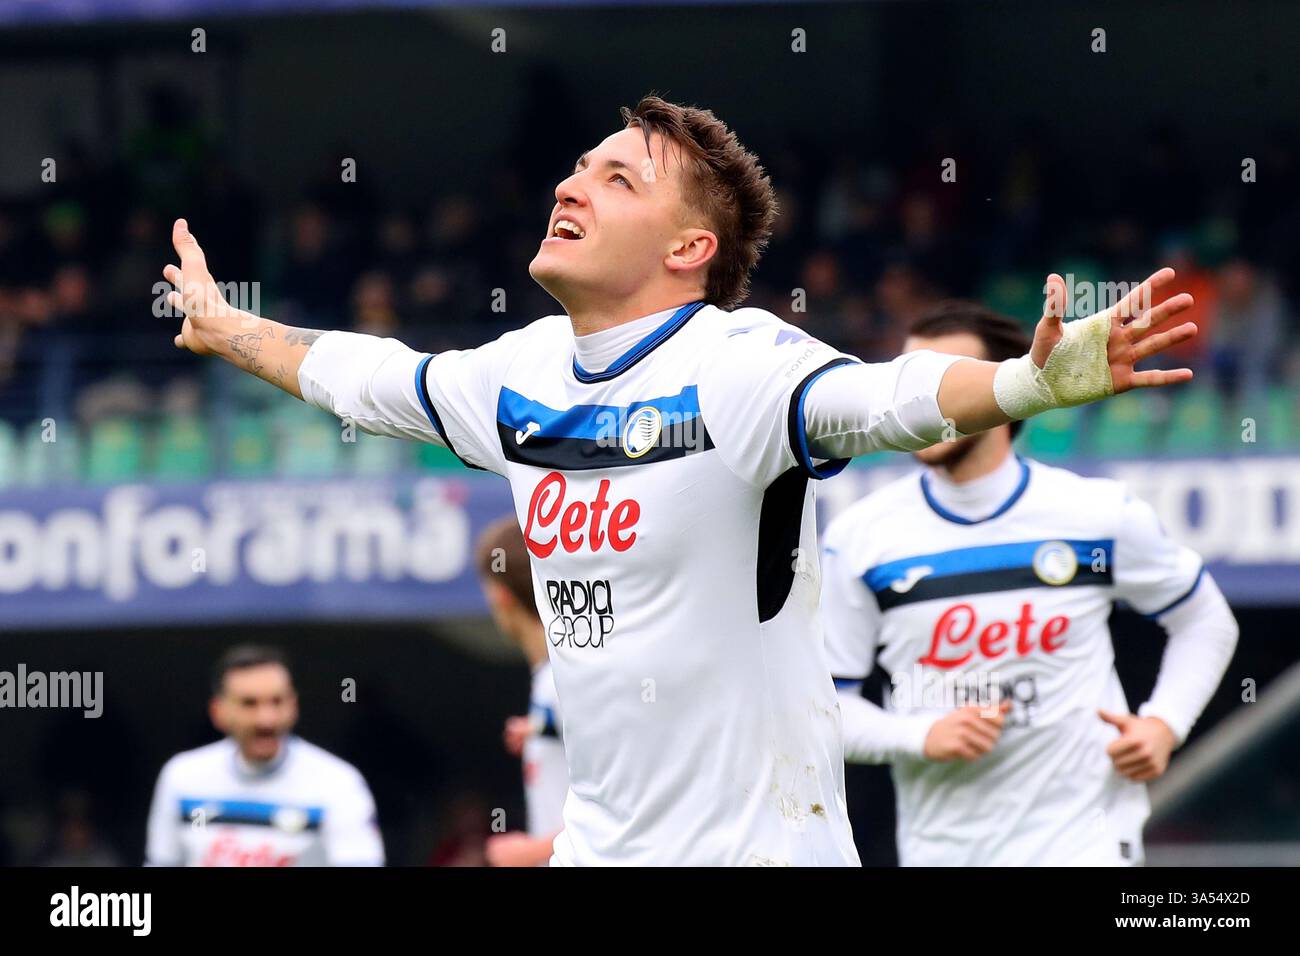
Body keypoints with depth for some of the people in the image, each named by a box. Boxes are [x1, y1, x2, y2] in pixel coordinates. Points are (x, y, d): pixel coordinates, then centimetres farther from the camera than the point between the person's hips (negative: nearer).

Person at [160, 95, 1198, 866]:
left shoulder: (738, 365, -16)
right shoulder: (524, 373, 6)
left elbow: (887, 397, -35)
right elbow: (362, 374, 25)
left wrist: (1035, 379, -54)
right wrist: (220, 325, 39)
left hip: (760, 840, -7)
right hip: (596, 840, 7)